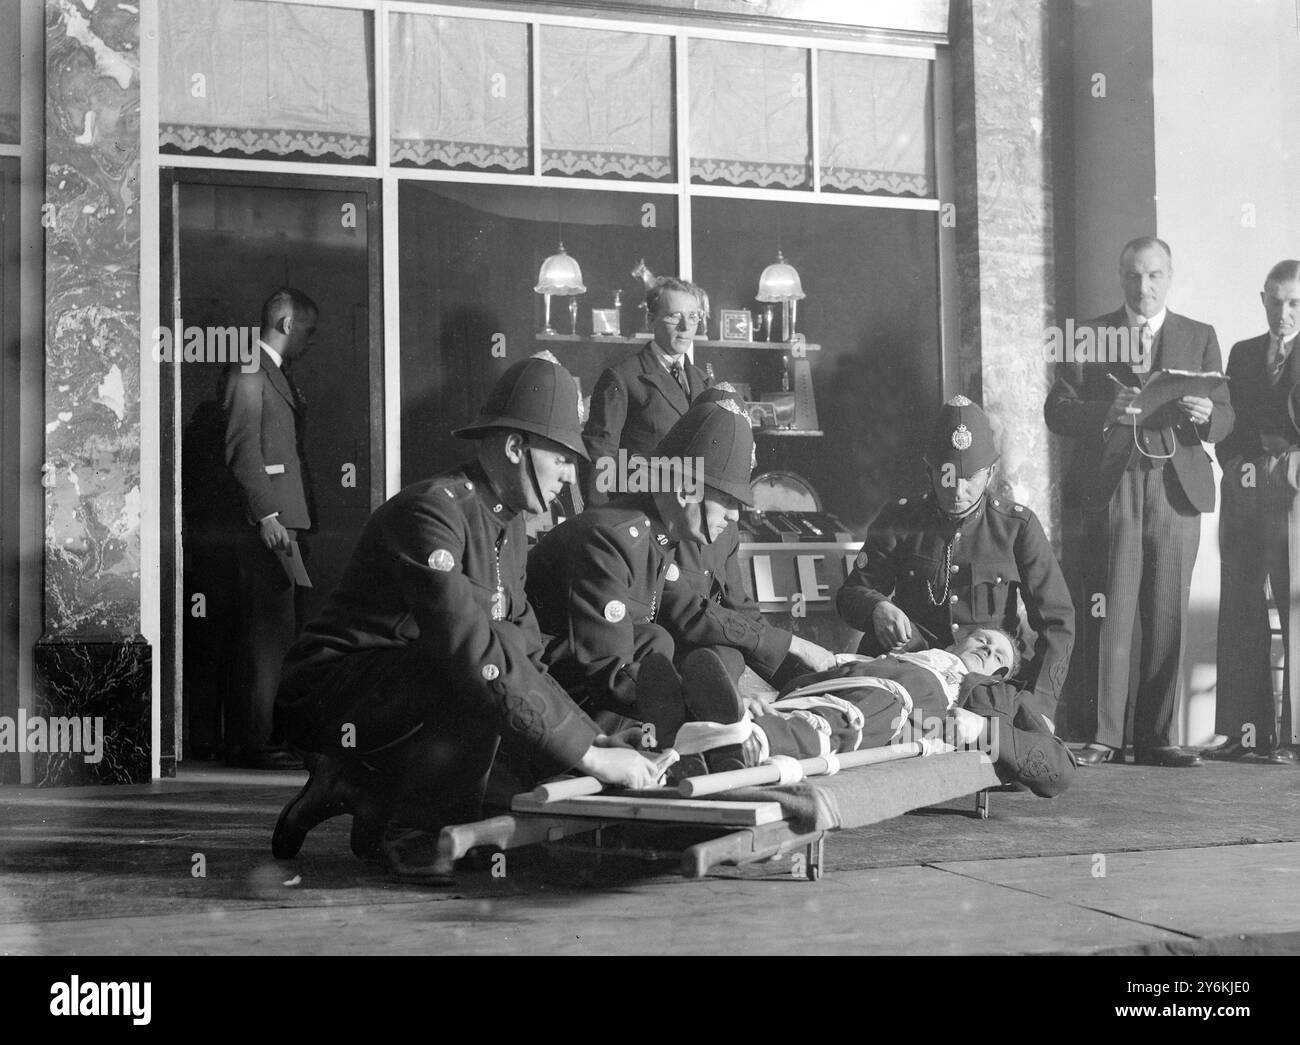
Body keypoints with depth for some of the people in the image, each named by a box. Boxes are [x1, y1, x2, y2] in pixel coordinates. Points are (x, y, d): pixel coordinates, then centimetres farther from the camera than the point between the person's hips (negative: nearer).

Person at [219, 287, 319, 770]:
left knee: (266, 635, 9)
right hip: (265, 524, -10)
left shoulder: (276, 373, 24)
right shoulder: (247, 370, -7)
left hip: (282, 520, 10)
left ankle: (243, 740, 13)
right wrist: (267, 515, -21)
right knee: (269, 635, -10)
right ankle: (256, 743, -8)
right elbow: (242, 449, -15)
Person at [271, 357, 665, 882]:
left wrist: (597, 736, -8)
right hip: (329, 690, -9)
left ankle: (359, 786, 14)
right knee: (478, 677, -30)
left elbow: (526, 656, 8)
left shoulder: (508, 525, 9)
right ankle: (412, 837, -14)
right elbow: (474, 651, -34)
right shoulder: (430, 509, -22)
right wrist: (588, 753, -34)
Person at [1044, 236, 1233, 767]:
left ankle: (1157, 738, 8)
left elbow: (1225, 417, 9)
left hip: (1176, 488, 2)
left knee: (1168, 618, 2)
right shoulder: (1090, 336, 10)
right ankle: (1102, 734, 1)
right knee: (1108, 616, -5)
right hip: (1110, 488, -2)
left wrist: (1204, 414, -15)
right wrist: (1104, 412, -17)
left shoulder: (1200, 337, 15)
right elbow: (1057, 411, 2)